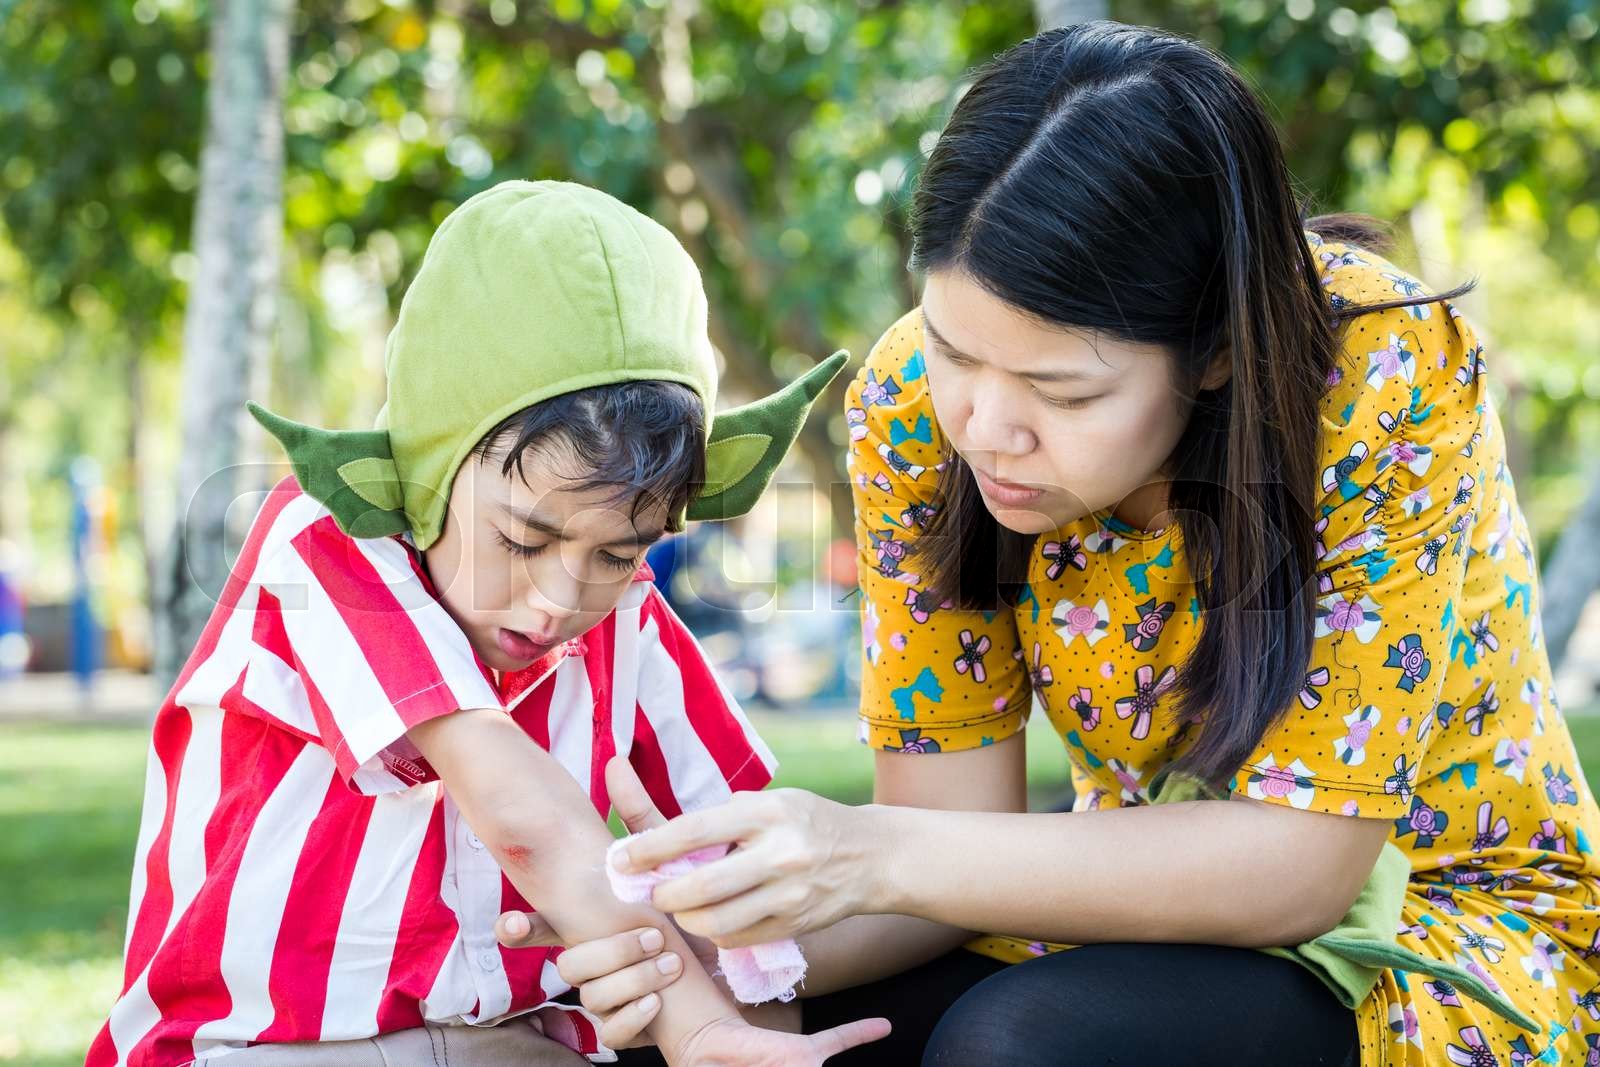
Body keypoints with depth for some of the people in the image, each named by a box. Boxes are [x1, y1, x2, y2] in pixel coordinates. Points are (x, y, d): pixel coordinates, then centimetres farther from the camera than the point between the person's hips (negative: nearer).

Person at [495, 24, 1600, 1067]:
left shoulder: (1389, 378, -26)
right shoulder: (917, 404, -14)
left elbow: (1299, 862, -25)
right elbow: (956, 826, -11)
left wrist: (879, 856, -34)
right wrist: (740, 933, -31)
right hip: (1156, 914, 4)